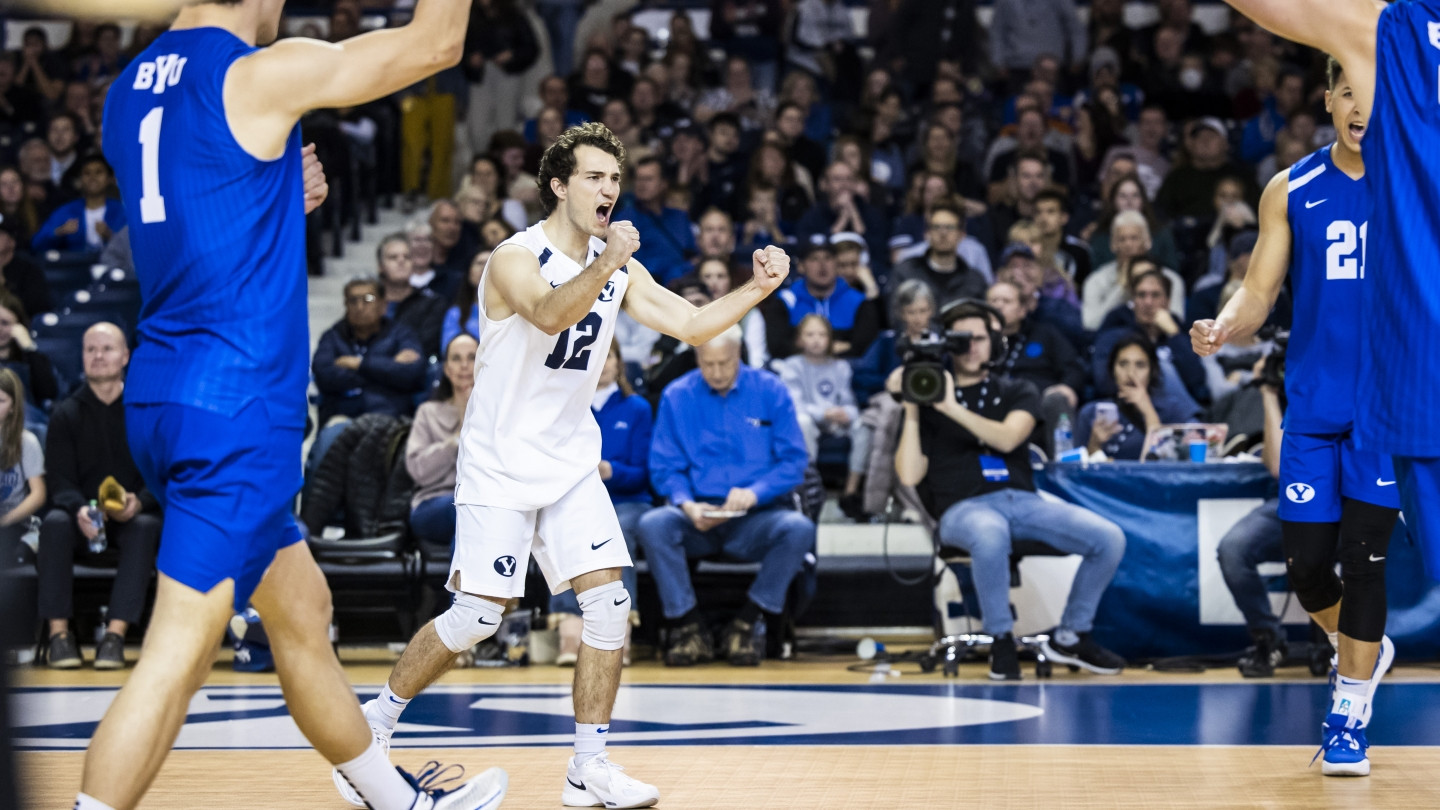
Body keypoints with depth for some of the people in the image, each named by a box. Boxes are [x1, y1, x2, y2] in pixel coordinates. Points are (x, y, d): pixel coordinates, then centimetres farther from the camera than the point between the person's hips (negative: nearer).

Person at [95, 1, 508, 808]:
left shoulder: (130, 89, 11)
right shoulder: (262, 74, -12)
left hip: (163, 395, 9)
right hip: (235, 410, -9)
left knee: (302, 609, 21)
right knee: (179, 655, -10)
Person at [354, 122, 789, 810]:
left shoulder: (618, 265, 5)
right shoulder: (516, 258, -15)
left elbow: (690, 325, 4)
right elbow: (550, 315, -35)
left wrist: (755, 290, -11)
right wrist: (603, 265, -51)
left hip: (571, 463, 6)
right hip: (499, 466, -6)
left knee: (609, 604, -8)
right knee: (476, 618, -5)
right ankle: (371, 727, 15)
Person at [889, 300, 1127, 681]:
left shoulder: (1017, 393, 18)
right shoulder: (928, 399, 13)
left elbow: (1007, 438, -6)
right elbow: (909, 475, 1)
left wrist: (952, 408, -13)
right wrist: (911, 412, -3)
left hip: (1023, 501, 4)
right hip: (965, 509, -3)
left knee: (1109, 538, -20)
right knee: (990, 534, -43)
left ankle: (1070, 637, 1)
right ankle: (1001, 641, -21)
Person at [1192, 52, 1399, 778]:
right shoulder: (1291, 191, 5)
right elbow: (1260, 292, 5)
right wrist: (1223, 329, -16)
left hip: (1390, 404, -2)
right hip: (1313, 406, 2)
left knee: (1363, 558, -6)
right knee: (1306, 561, 0)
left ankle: (1350, 713, 7)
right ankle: (1363, 650, 31)